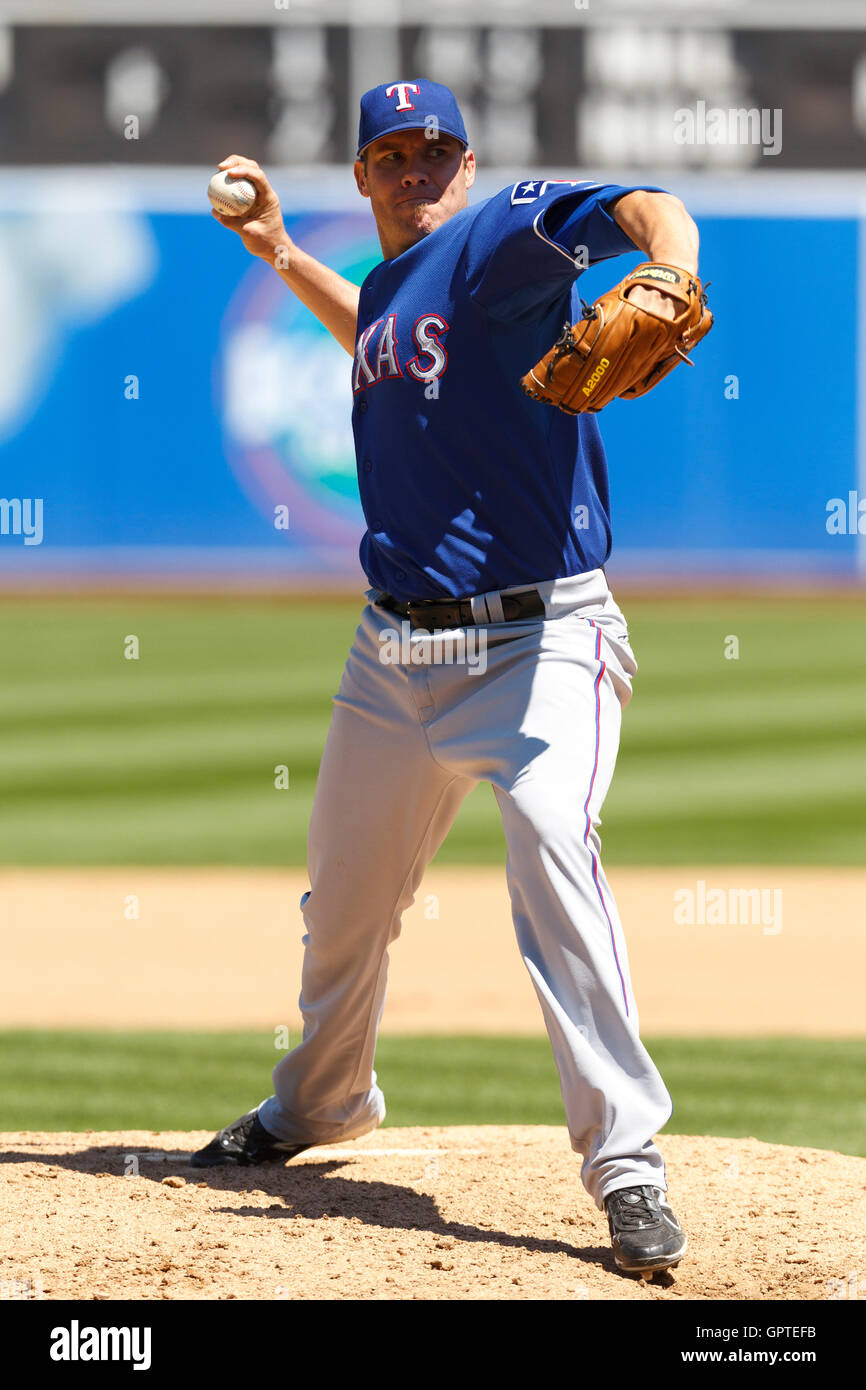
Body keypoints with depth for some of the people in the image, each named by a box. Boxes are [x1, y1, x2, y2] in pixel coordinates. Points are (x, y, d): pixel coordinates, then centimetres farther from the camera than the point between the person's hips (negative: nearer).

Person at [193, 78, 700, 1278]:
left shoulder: (501, 236, -10)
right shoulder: (388, 285, 13)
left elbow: (646, 210, -28)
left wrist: (667, 280, -50)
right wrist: (280, 255, 29)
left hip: (536, 639, -8)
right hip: (398, 652, 8)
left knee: (551, 842, -30)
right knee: (344, 890, 20)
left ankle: (627, 1162, -29)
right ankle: (321, 1102, 47)